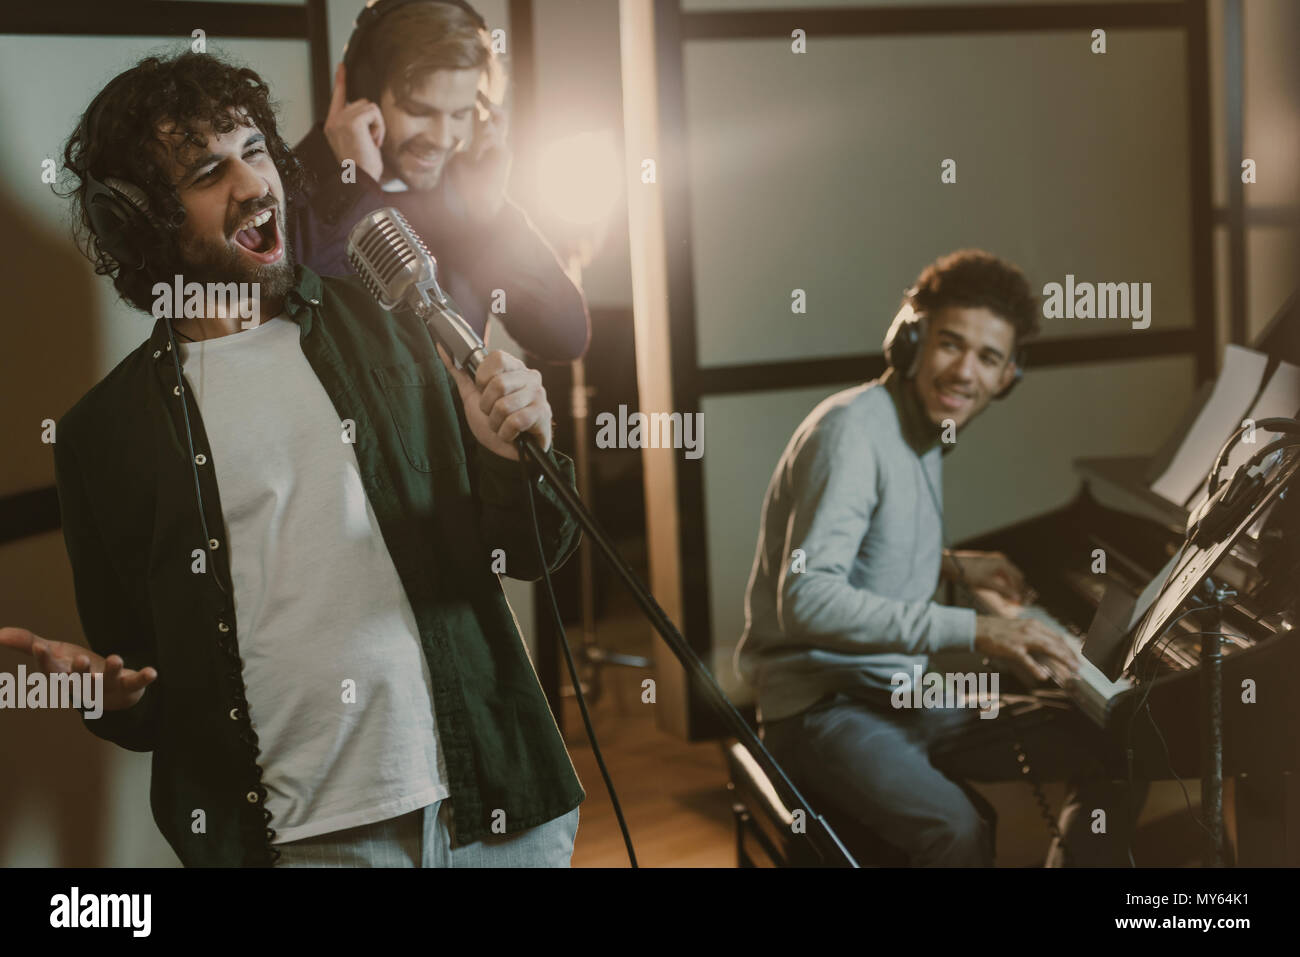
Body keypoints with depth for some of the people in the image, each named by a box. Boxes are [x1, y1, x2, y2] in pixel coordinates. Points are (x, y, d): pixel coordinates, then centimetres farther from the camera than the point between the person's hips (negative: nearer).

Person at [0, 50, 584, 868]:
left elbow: (533, 551, 8)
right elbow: (143, 691, 9)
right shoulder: (106, 431, 3)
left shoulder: (389, 323, 5)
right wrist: (105, 689, -13)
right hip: (305, 837, -1)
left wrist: (521, 457, -12)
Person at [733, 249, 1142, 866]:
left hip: (910, 696, 9)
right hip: (821, 707, -9)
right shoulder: (853, 428, -18)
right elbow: (807, 598, -30)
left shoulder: (927, 432, 13)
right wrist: (971, 632, -31)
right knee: (958, 831, -34)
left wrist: (952, 566, 14)